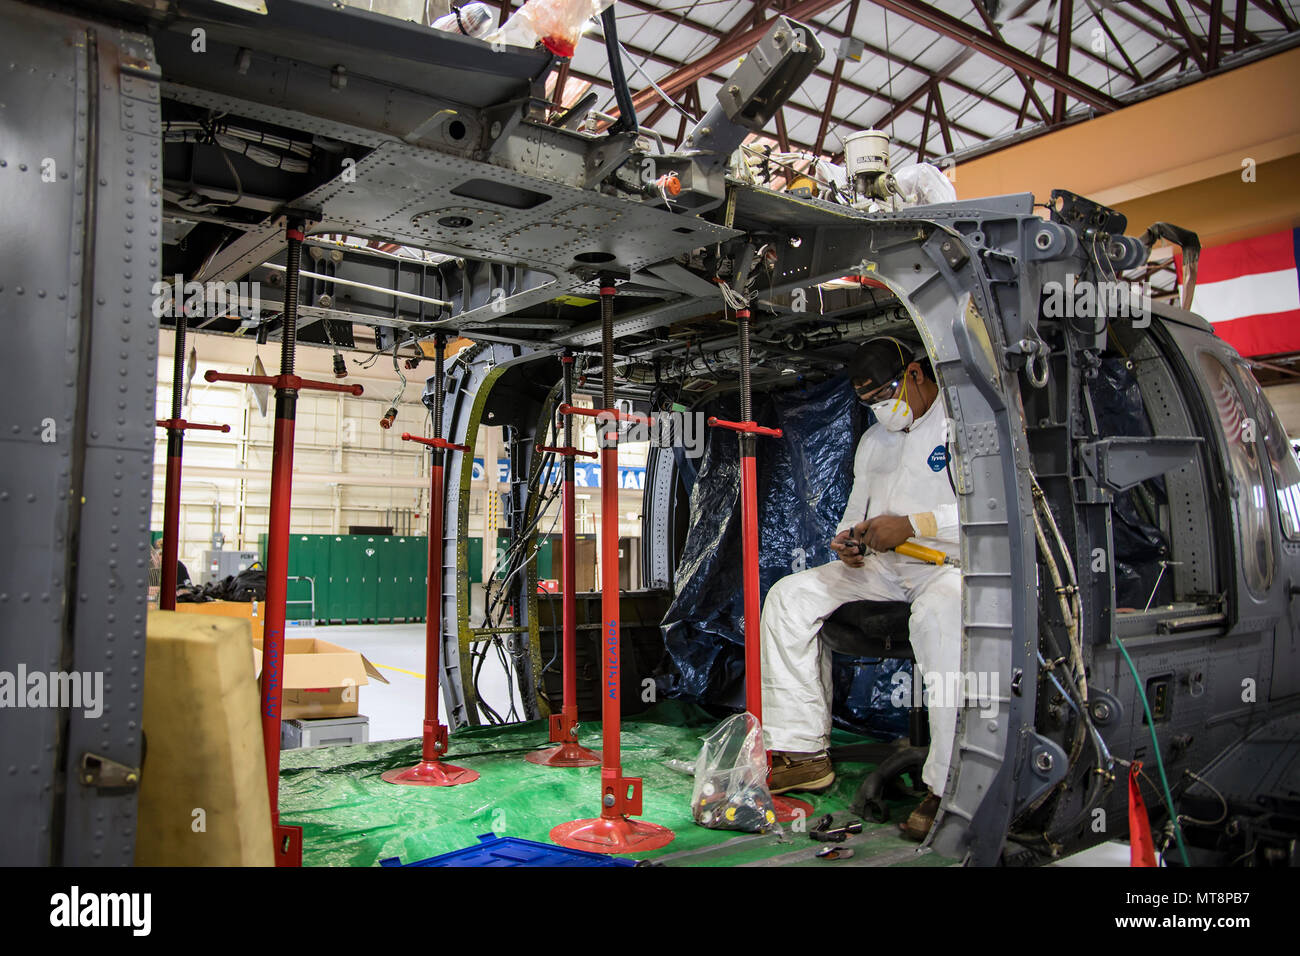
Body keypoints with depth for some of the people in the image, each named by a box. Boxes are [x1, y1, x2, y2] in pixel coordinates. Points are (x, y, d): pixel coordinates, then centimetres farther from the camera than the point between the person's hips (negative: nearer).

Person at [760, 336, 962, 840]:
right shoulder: (873, 439, 22)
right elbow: (856, 511, 26)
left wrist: (911, 525, -20)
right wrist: (849, 541, 2)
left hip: (953, 561, -7)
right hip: (882, 567, 8)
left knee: (939, 613, -41)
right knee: (788, 596, -8)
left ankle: (949, 787, -34)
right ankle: (803, 752, -8)